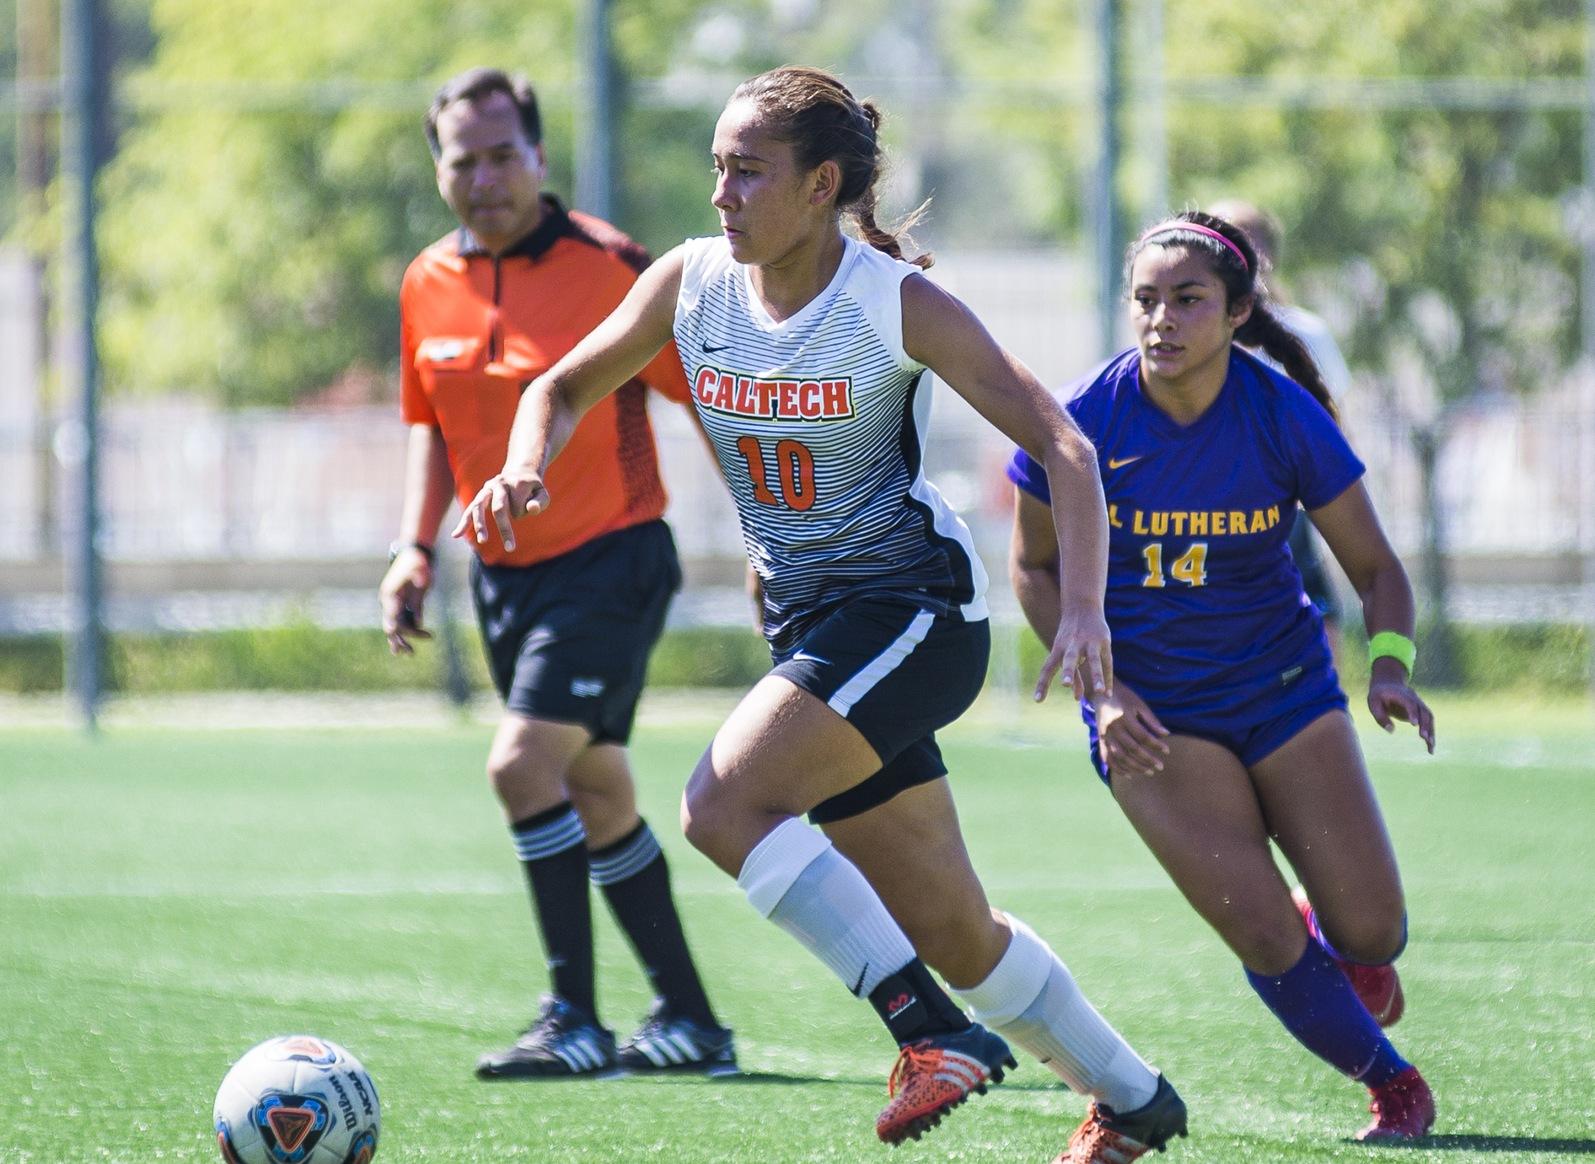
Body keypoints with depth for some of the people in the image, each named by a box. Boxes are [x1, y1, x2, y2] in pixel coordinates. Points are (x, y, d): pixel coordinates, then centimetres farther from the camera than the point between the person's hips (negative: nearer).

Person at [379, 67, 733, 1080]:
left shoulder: (607, 267, -14)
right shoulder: (428, 286, 4)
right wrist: (415, 548, 6)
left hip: (610, 559, -7)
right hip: (505, 571, 7)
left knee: (524, 764, -19)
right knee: (597, 795, 11)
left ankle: (575, 1023, -13)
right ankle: (690, 1022, 22)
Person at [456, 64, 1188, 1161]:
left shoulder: (899, 306, -16)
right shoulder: (691, 283, -3)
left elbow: (1060, 443, -15)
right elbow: (566, 387, 11)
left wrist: (1082, 607, -27)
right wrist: (526, 470, -12)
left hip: (913, 606, -6)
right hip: (808, 622, 6)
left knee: (724, 801, -26)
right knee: (951, 933, 9)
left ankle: (937, 1030, -21)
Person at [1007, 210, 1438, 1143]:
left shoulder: (1285, 417, -14)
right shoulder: (1080, 423, -16)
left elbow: (1376, 567, -4)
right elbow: (1035, 566, 0)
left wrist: (1391, 664, -23)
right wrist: (1102, 692, -10)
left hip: (1284, 685, 1)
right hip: (1150, 710, -1)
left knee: (1370, 929, -5)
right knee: (1266, 937, -14)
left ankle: (1338, 943, 35)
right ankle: (1393, 1082, 13)